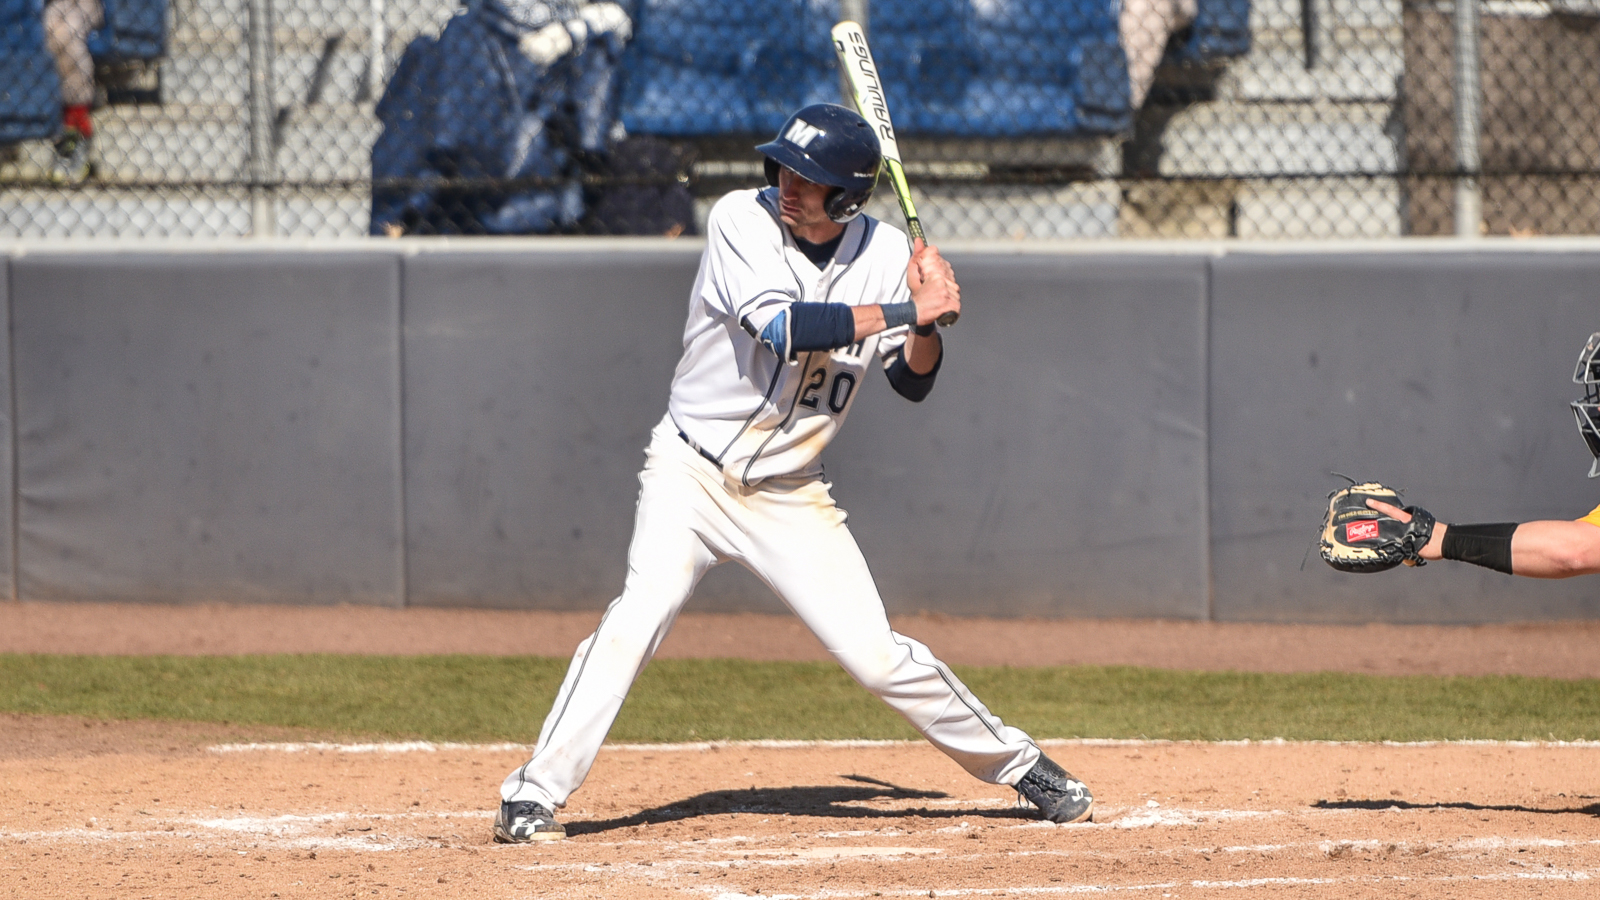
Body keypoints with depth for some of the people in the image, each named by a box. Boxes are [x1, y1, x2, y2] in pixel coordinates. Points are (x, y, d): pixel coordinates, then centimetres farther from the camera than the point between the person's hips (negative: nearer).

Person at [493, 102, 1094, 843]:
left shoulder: (883, 253, -3)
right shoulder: (741, 221, -15)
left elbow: (913, 382, 2)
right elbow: (784, 326, -29)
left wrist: (927, 323, -19)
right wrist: (911, 311, -28)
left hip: (790, 496, 2)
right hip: (692, 473, -2)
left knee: (876, 655, -2)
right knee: (644, 607, -24)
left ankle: (1016, 761, 18)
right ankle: (534, 794, -21)